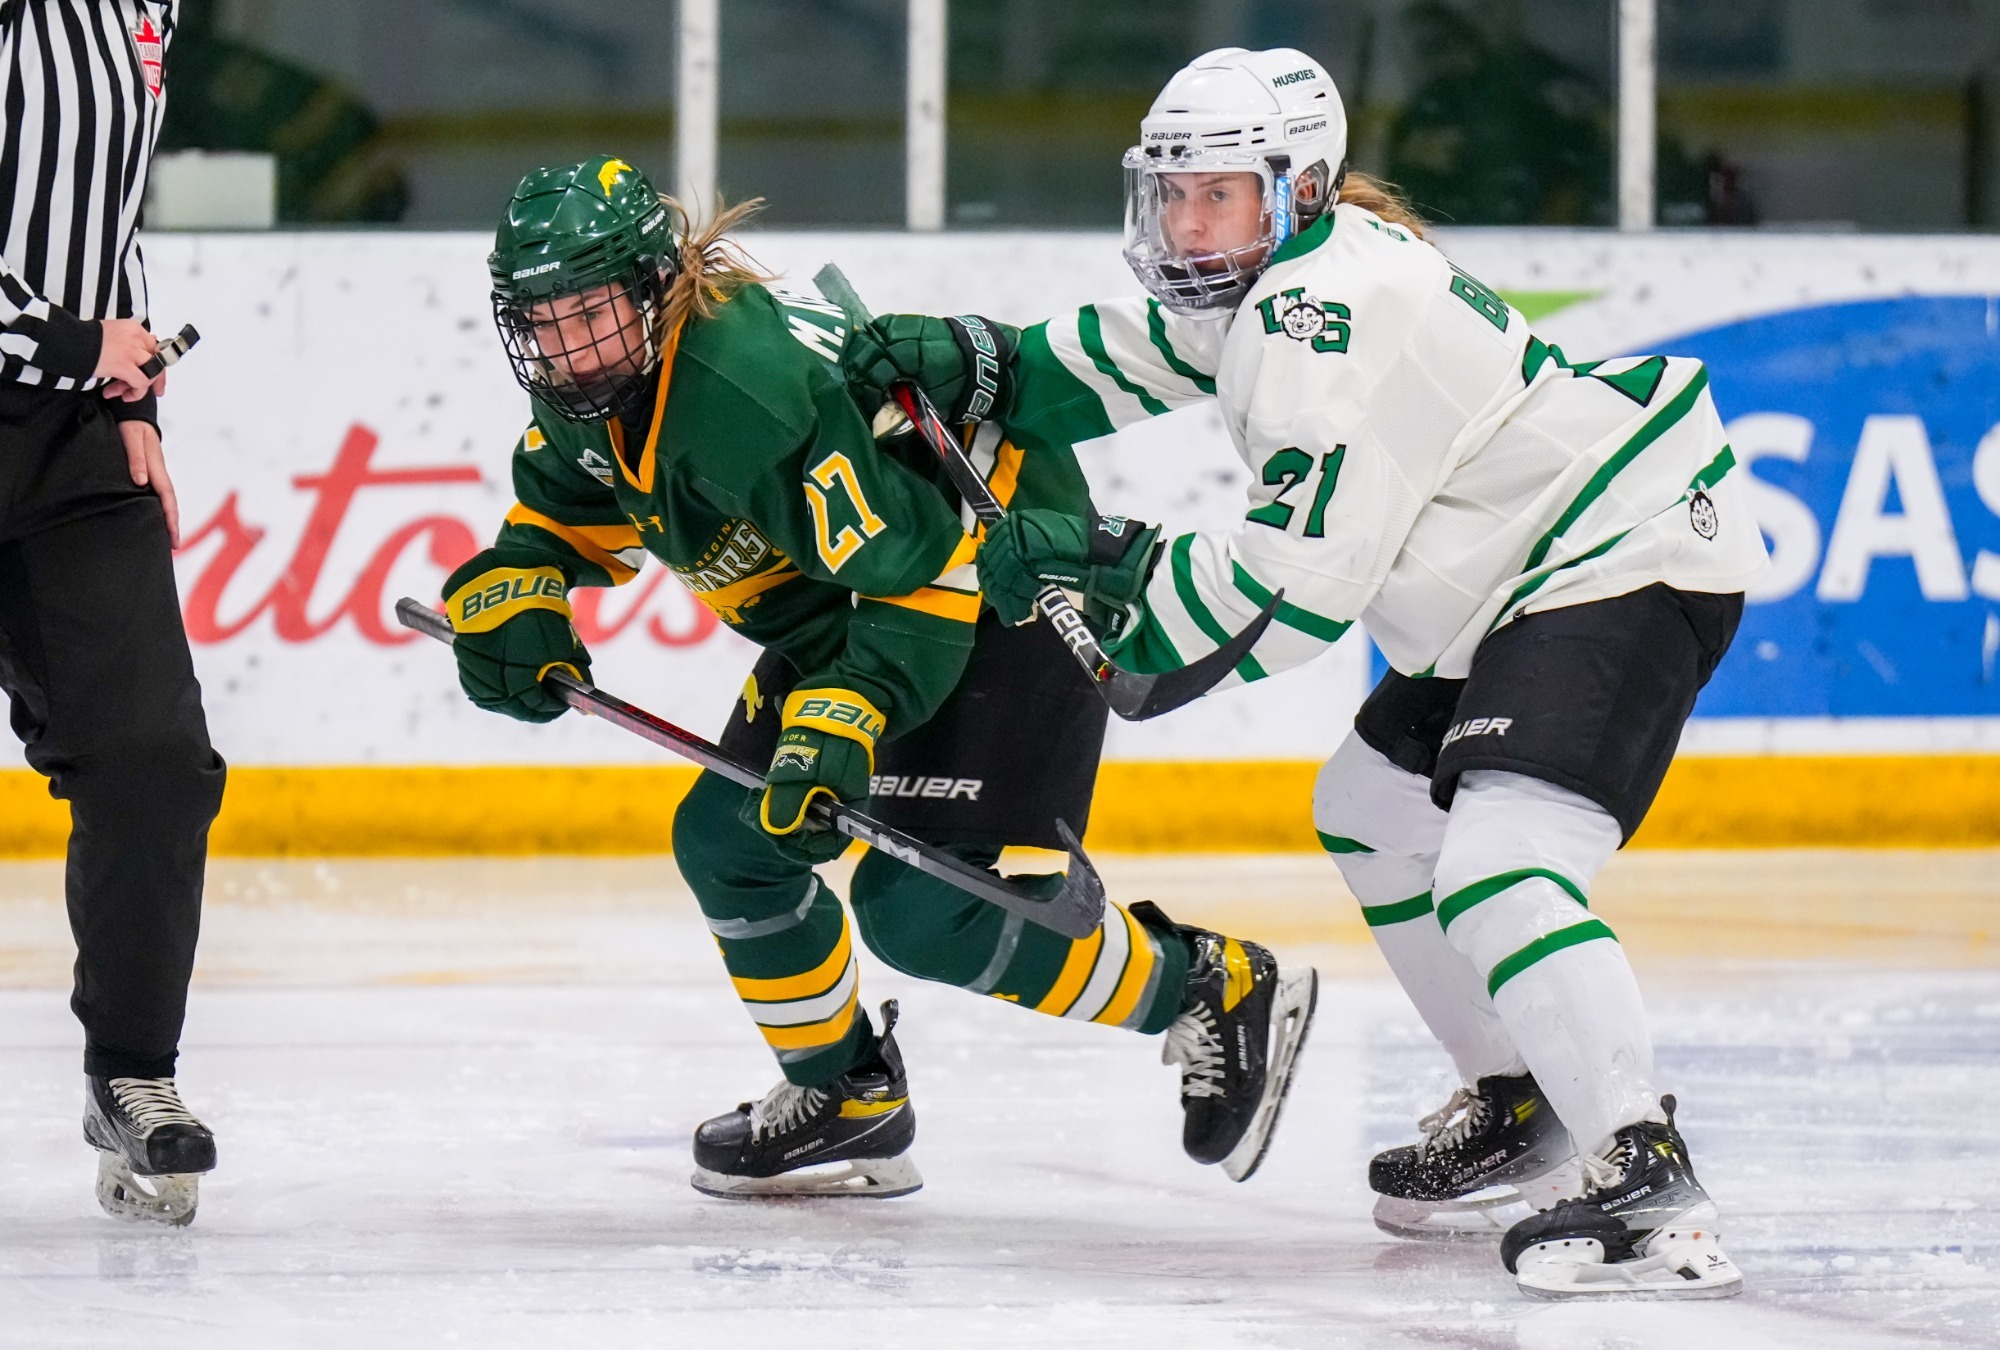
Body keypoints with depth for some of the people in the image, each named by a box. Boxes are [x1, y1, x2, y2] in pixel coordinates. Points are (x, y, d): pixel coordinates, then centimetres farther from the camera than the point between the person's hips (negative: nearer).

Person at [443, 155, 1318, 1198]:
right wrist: (512, 599, -1)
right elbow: (564, 514, 18)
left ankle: (1215, 992, -2)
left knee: (918, 907, -17)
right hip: (847, 599, 10)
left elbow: (922, 569, -32)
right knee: (728, 837, 7)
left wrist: (841, 727, -38)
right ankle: (847, 1103, 23)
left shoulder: (750, 394, -33)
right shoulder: (595, 392, -4)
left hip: (998, 576, -10)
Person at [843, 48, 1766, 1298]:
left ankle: (1648, 1182, -33)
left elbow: (1298, 580, -26)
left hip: (1630, 559, -12)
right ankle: (1518, 1103, 34)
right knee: (1372, 810, 24)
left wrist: (1113, 568, -16)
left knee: (1496, 866, -26)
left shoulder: (1334, 311, -24)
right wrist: (972, 365, 13)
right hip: (1529, 577, 12)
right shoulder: (1269, 273, 8)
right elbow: (1138, 353, 27)